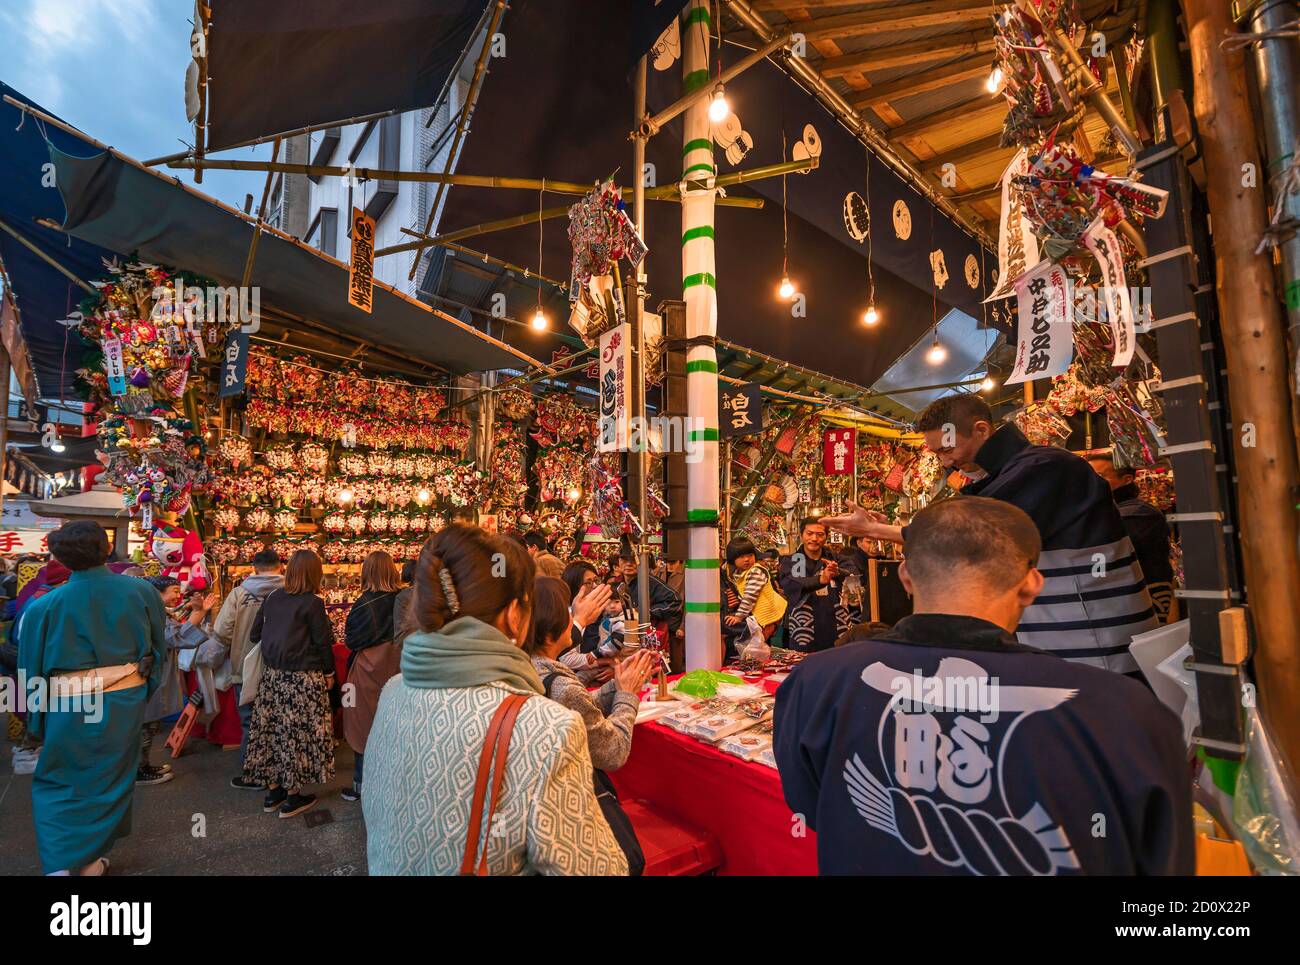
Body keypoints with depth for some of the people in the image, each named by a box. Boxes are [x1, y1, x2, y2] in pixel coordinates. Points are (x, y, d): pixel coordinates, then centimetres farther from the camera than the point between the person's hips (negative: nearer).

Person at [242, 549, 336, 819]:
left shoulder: (273, 597, 3)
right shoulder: (312, 603, -14)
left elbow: (254, 634, 10)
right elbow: (323, 643, -9)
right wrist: (329, 672, 4)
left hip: (272, 675, 6)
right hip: (302, 678, -6)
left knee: (273, 729, 14)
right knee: (298, 733, 4)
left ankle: (274, 790, 26)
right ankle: (293, 797, 13)